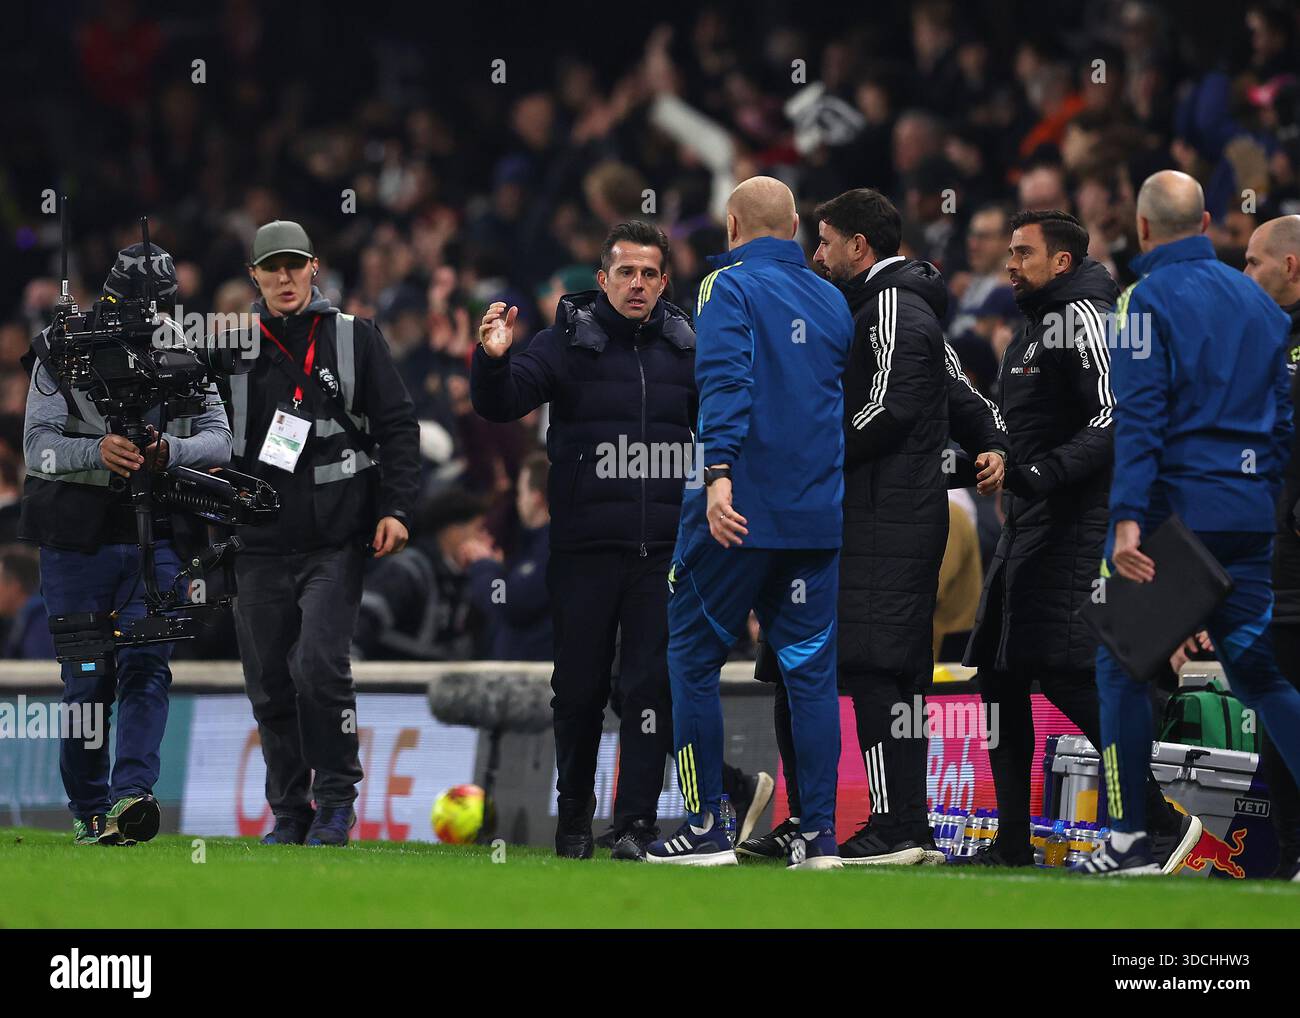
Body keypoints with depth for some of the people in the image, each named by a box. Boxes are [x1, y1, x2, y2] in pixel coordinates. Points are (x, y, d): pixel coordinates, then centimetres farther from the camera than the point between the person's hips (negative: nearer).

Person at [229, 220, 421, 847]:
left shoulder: (354, 338, 6)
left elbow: (397, 426, 6)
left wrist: (394, 508, -4)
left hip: (335, 541, -3)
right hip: (259, 543, 3)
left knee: (320, 665, -17)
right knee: (268, 683, 4)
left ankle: (336, 799, -4)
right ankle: (289, 813, 16)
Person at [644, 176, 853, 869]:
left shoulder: (730, 286, -5)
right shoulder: (831, 300, 13)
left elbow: (726, 380, -19)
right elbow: (849, 397, 18)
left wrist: (720, 471, -28)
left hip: (740, 509, -5)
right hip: (817, 516, 5)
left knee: (693, 658, 5)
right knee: (810, 668, 6)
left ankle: (706, 829, 2)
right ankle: (818, 833, 1)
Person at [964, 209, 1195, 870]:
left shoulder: (1082, 315, -11)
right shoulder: (1037, 325, 21)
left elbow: (1115, 417, -22)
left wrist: (1043, 471, -29)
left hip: (1069, 524, -11)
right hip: (1026, 521, 11)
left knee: (1066, 673, -16)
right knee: (999, 676, 9)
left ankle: (1162, 823, -13)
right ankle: (1013, 847, 13)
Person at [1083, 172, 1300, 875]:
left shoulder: (1150, 297, -7)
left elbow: (1139, 415, -16)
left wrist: (1127, 519, -21)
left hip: (1174, 502, -6)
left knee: (1123, 665, 4)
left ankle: (1130, 837, 2)